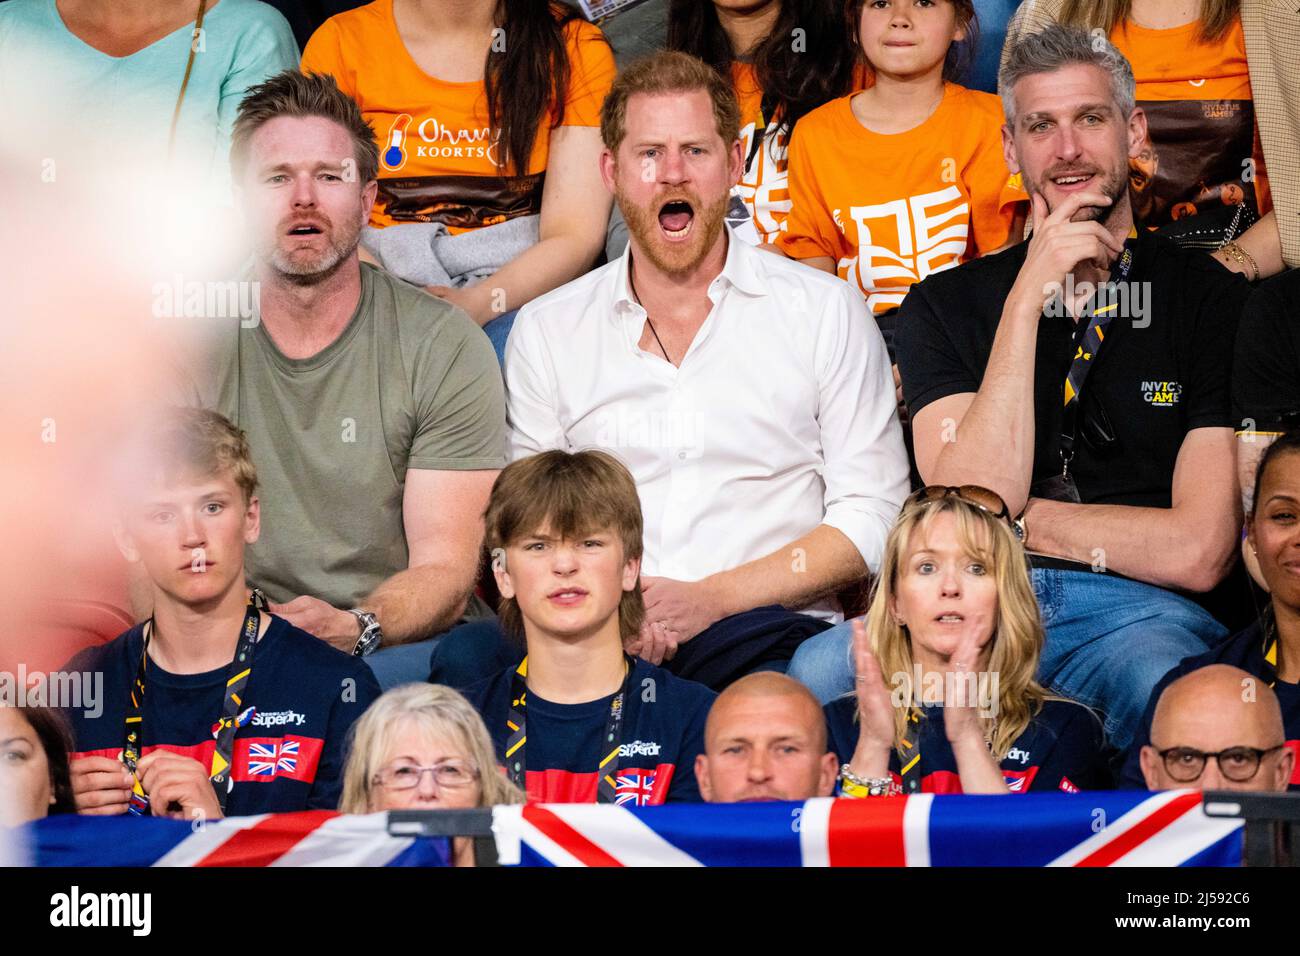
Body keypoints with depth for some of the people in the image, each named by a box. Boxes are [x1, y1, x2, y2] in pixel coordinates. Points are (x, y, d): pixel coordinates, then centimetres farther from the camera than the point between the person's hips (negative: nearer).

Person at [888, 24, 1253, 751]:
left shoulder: (1214, 298, 7)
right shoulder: (945, 304, 14)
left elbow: (1197, 553, 0)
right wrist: (1028, 298, -6)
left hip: (1136, 611, -2)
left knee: (1167, 688, -39)